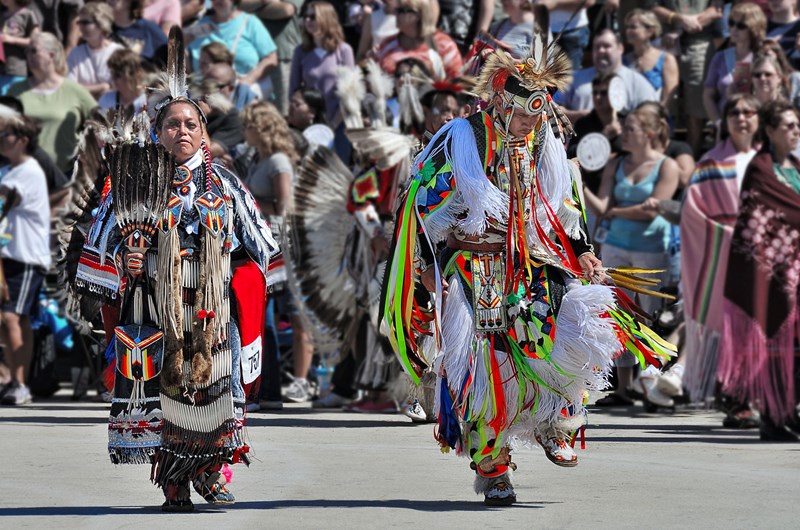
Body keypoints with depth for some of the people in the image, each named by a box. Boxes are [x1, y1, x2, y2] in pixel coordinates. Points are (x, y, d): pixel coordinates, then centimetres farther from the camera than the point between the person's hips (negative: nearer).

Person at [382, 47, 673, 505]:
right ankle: (491, 464, 2)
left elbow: (566, 204, 24)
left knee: (587, 321, -18)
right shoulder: (462, 139, -4)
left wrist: (581, 251, 12)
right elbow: (426, 201, -2)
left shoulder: (546, 145, 13)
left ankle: (551, 419, 2)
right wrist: (429, 263, -8)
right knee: (486, 362, -12)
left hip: (534, 263, 4)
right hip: (473, 267, -4)